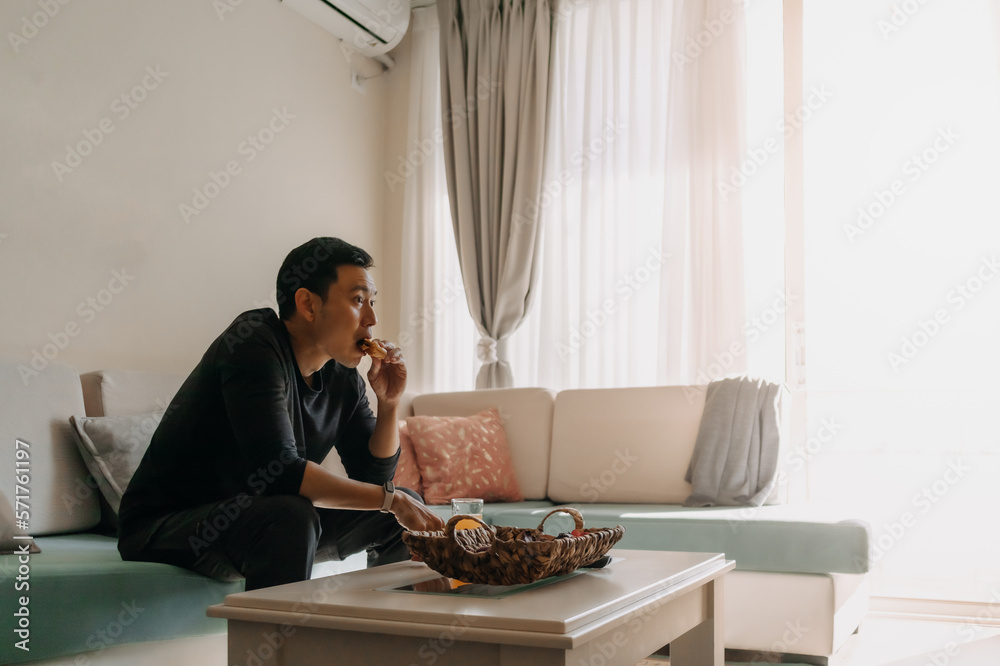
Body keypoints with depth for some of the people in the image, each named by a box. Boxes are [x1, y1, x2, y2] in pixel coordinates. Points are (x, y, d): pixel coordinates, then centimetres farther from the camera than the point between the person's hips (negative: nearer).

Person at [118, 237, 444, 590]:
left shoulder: (342, 376, 2)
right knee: (291, 517, -37)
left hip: (257, 522, 8)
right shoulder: (253, 343, -22)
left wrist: (389, 403, -9)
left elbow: (374, 475, 7)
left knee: (408, 506, 5)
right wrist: (391, 498, -27)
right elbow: (277, 470, -33)